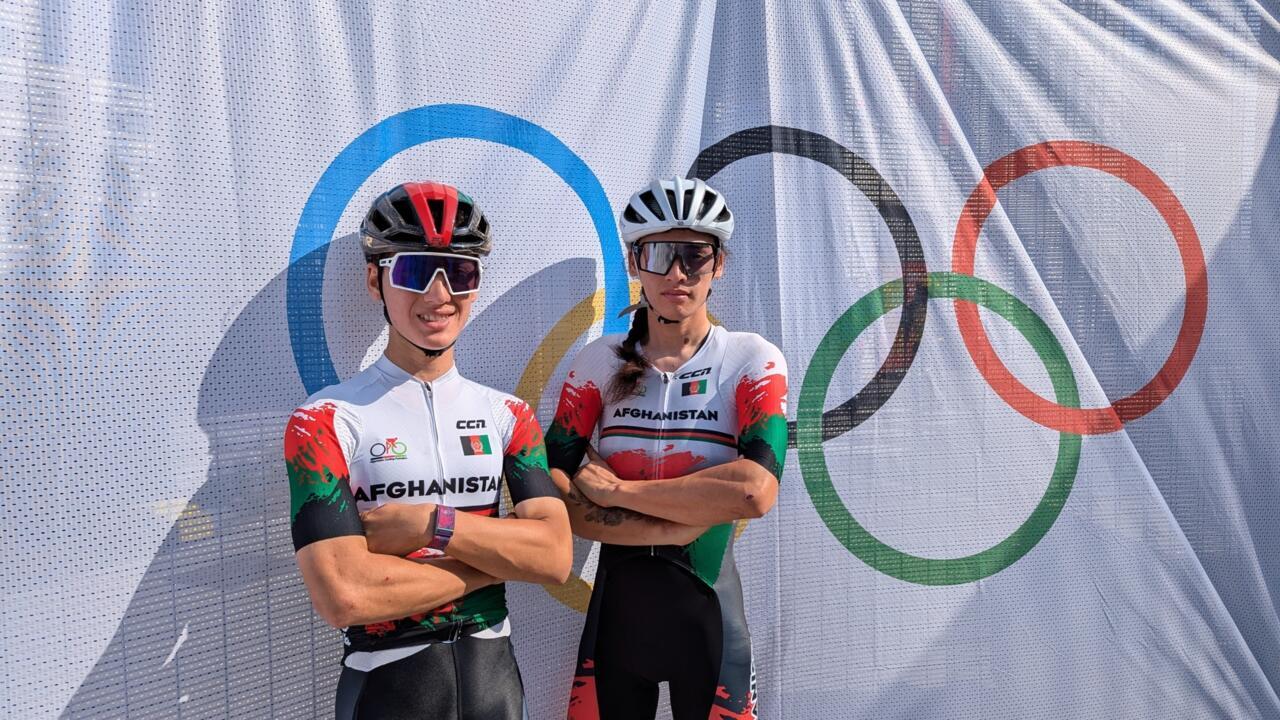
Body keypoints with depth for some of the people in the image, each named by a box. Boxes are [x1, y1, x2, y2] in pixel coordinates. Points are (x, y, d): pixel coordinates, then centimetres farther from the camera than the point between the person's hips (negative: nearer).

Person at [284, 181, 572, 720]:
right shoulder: (326, 421, -11)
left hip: (496, 674, 4)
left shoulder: (508, 415, 1)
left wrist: (427, 523, -20)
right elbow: (343, 596, -22)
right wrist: (501, 559, -15)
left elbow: (555, 555, -10)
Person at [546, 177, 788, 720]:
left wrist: (616, 491, -18)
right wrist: (668, 529, -20)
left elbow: (756, 491, -22)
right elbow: (549, 489, -8)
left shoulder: (753, 361, -8)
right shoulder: (599, 362, -1)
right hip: (617, 605, 2)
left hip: (707, 607, -2)